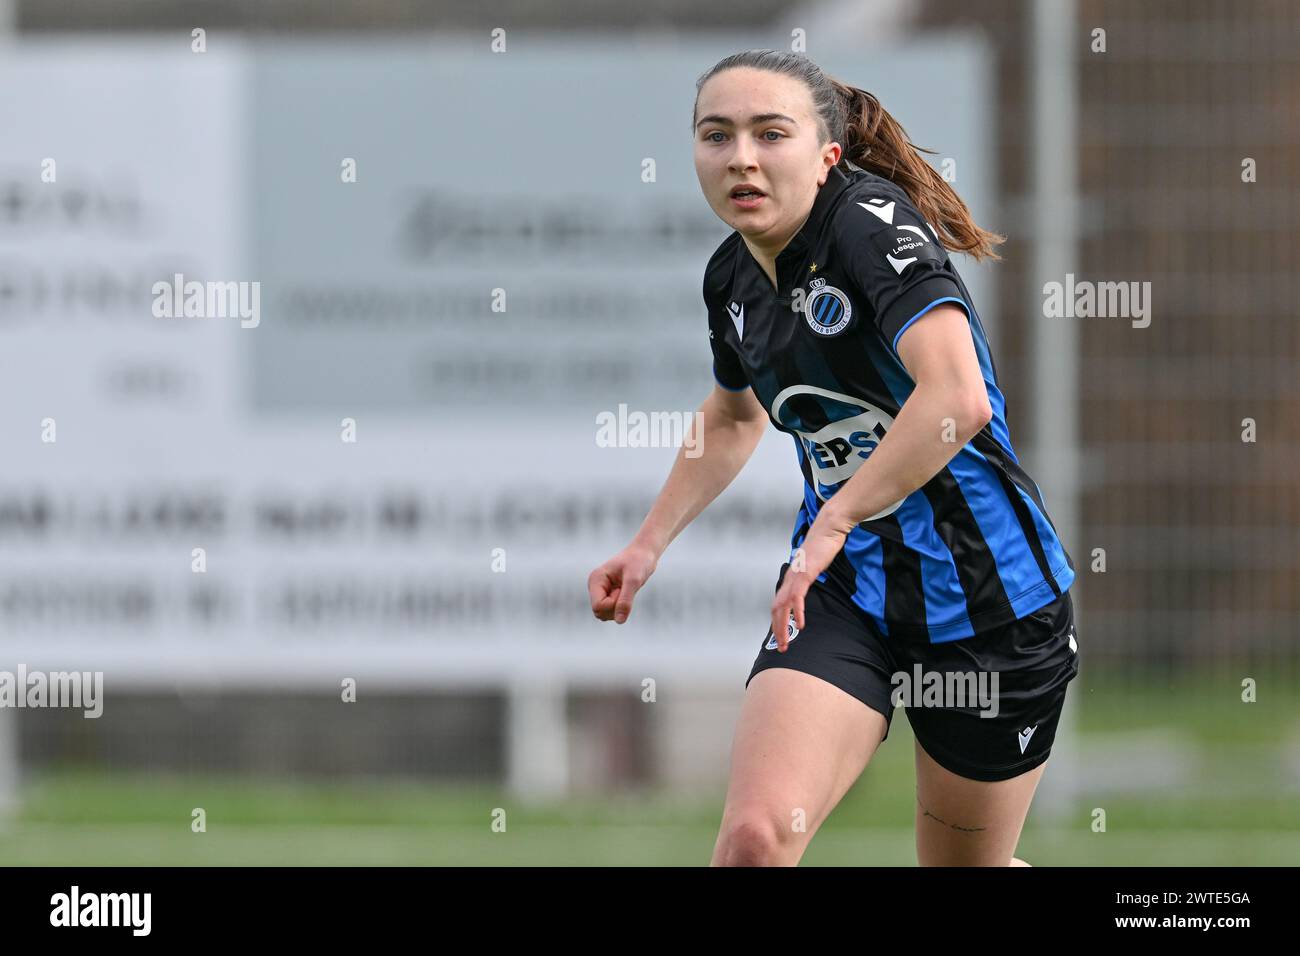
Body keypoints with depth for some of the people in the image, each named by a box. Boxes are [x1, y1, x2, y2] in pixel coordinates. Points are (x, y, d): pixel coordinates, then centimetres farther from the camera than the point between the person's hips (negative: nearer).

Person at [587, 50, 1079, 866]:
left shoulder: (874, 225, -18)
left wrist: (832, 524, -31)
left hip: (984, 589, -5)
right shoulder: (732, 277, 5)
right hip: (840, 589, 5)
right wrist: (648, 546, 22)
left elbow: (959, 400, -35)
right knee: (756, 835, -21)